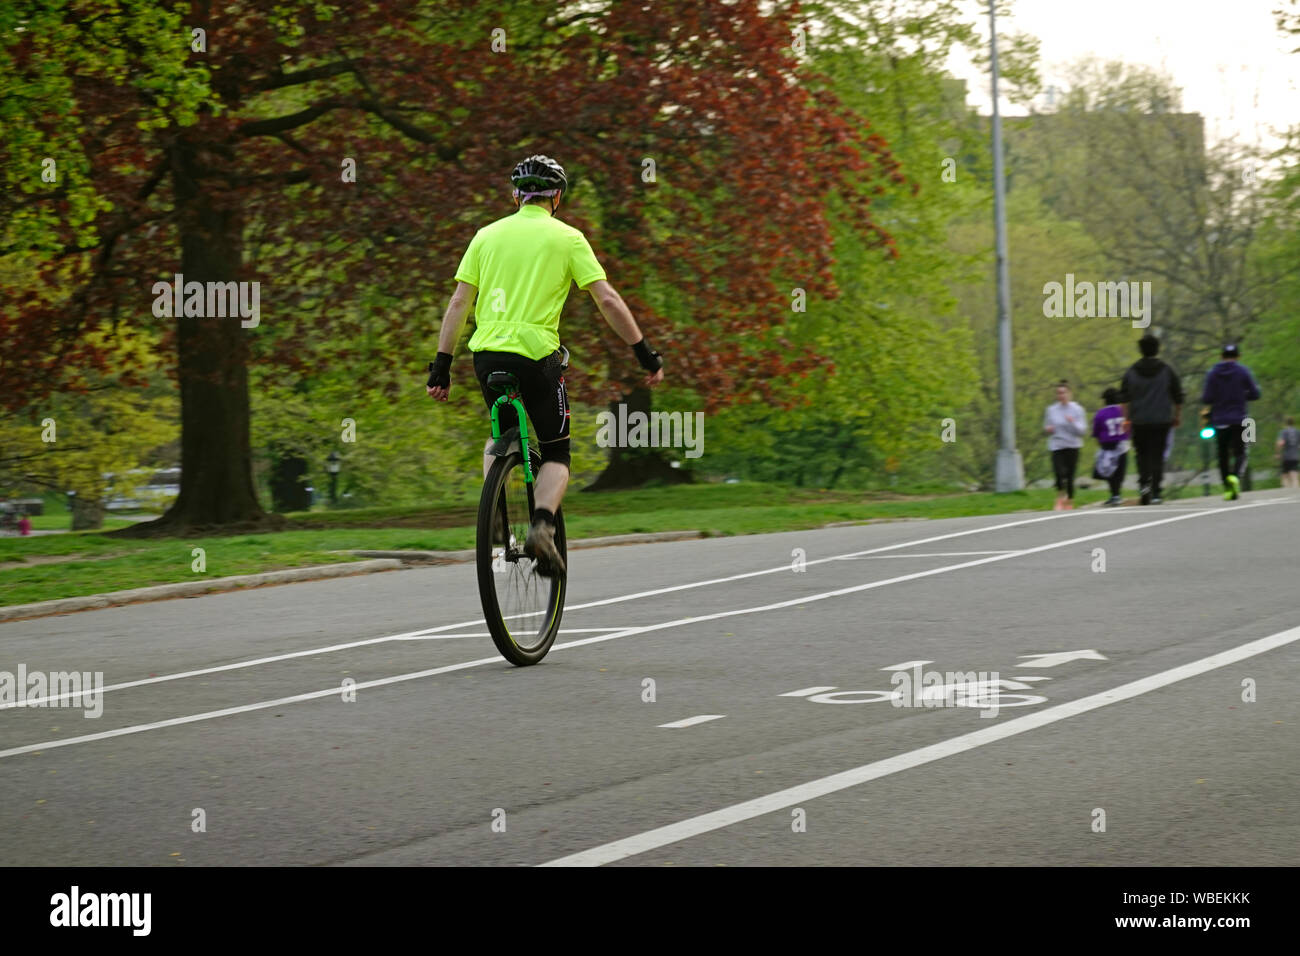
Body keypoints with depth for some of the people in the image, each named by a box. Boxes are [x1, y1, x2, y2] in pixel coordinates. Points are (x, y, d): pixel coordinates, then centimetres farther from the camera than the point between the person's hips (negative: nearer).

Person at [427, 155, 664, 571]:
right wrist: (645, 353, 3)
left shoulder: (487, 235, 11)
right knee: (556, 453, 11)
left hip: (487, 355, 3)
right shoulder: (567, 238, 3)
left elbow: (458, 302, 6)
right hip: (537, 354, -3)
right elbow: (607, 300, -3)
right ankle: (542, 525, -15)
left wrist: (442, 365, 8)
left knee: (501, 434, 29)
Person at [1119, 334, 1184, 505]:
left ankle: (1143, 483, -9)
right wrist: (1177, 416, 19)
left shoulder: (1131, 372, 4)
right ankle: (1155, 493, -6)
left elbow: (1124, 399, 0)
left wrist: (1126, 419, 2)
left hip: (1139, 422, 1)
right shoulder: (1167, 371, 3)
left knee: (1141, 454, 12)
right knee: (1157, 456, 0)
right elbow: (1178, 397, 7)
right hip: (1161, 421, -1)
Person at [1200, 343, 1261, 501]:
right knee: (1240, 453, 3)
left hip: (1219, 421, 1)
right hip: (1239, 421, -1)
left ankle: (1228, 489, 9)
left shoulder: (1212, 374, 0)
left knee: (1223, 455, 9)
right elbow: (1254, 393, 0)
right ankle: (1235, 476, -25)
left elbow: (1206, 399, -5)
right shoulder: (1243, 371, -1)